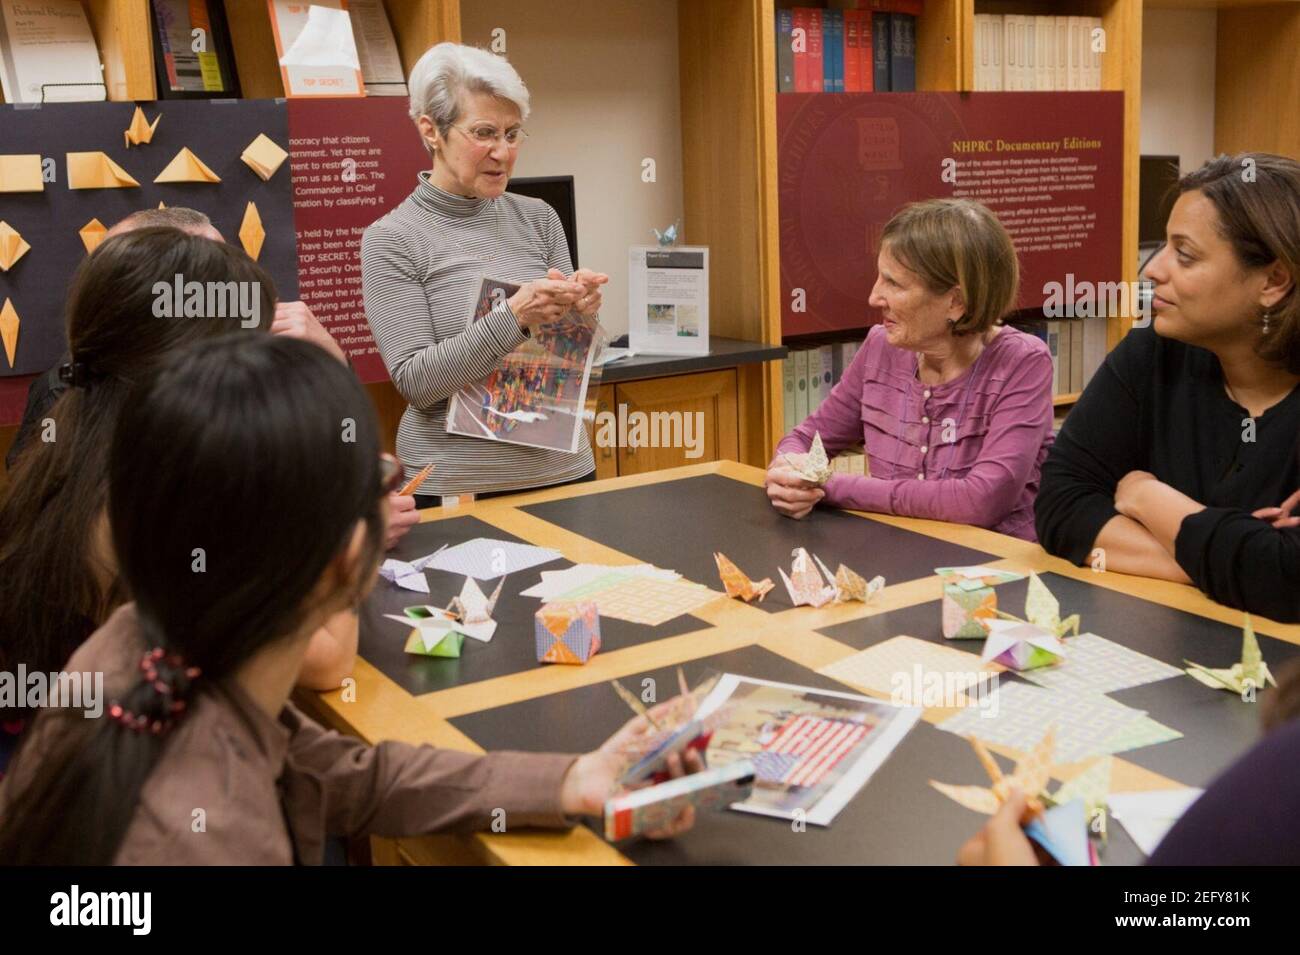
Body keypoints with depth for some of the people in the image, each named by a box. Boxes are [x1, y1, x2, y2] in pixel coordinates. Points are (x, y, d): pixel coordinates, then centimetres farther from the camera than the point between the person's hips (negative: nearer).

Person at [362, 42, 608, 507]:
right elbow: (415, 382, -14)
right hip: (455, 486, -4)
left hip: (564, 469, 4)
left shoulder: (538, 219, 3)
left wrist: (579, 309, -14)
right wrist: (513, 316, -24)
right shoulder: (390, 240, -7)